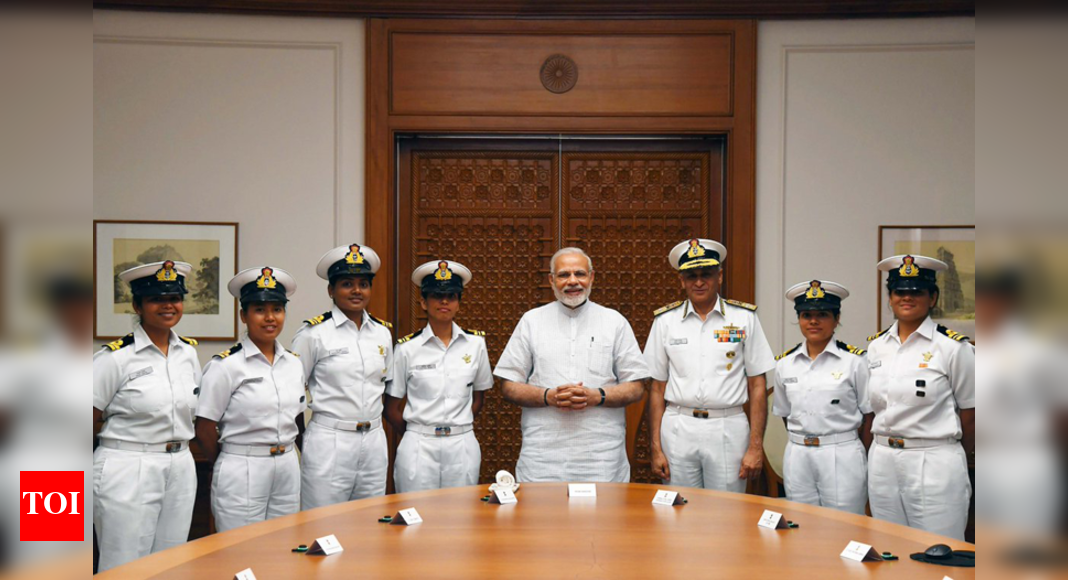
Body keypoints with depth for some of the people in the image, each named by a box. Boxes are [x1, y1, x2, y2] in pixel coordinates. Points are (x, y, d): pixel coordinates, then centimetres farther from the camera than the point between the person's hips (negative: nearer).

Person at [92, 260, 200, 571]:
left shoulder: (188, 352, 7)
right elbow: (92, 421, -9)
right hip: (127, 473, -5)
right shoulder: (116, 356, -10)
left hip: (181, 471, 6)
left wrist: (178, 441, 9)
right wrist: (127, 440, 1)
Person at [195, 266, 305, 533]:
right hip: (241, 473, -5)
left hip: (288, 469, 5)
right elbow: (205, 429, -7)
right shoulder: (226, 365, -9)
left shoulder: (294, 363, 9)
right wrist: (228, 464, 5)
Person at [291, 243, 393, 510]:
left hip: (374, 442, 5)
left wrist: (374, 424, 15)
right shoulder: (313, 333, -5)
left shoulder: (382, 332, 9)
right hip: (328, 443, -5)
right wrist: (304, 444, 1)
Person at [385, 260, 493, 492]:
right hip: (418, 448, -2)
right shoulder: (407, 348, -2)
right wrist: (416, 435, 10)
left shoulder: (475, 343, 4)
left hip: (462, 447, 2)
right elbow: (392, 408, 4)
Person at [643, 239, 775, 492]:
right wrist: (655, 448, 1)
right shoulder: (665, 320, 6)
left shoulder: (744, 318, 4)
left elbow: (757, 385, 3)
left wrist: (756, 446, -4)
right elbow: (657, 388, 7)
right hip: (677, 430, 1)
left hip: (728, 429, -1)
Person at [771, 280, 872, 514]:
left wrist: (861, 458, 2)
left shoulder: (854, 361, -4)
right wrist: (803, 442, 9)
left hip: (842, 457, -3)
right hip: (797, 458, 4)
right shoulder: (784, 364, 7)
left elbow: (869, 415, -1)